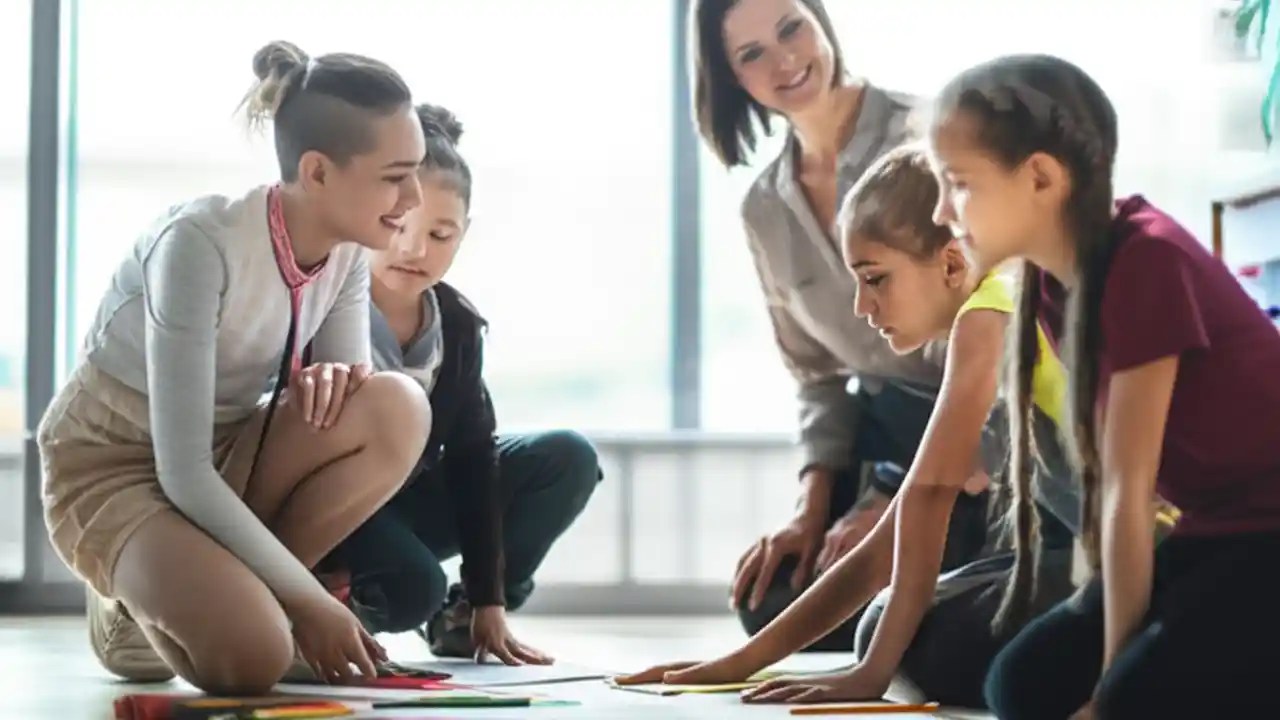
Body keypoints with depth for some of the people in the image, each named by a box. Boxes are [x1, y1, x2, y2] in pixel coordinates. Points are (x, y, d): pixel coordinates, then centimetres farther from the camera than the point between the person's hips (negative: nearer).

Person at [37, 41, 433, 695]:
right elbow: (182, 473, -29)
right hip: (110, 467, -7)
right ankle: (136, 605, 1)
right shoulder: (201, 243, -29)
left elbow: (361, 418, -2)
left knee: (396, 409, -23)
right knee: (249, 657, -33)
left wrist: (332, 381, -27)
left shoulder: (346, 251, -7)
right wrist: (308, 599, -28)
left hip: (224, 457, 7)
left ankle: (233, 591, -8)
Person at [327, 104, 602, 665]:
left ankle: (464, 617, 3)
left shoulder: (456, 324, -3)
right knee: (412, 587, -36)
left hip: (404, 502, 7)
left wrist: (488, 601, -6)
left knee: (568, 460, -4)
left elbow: (470, 456, -3)